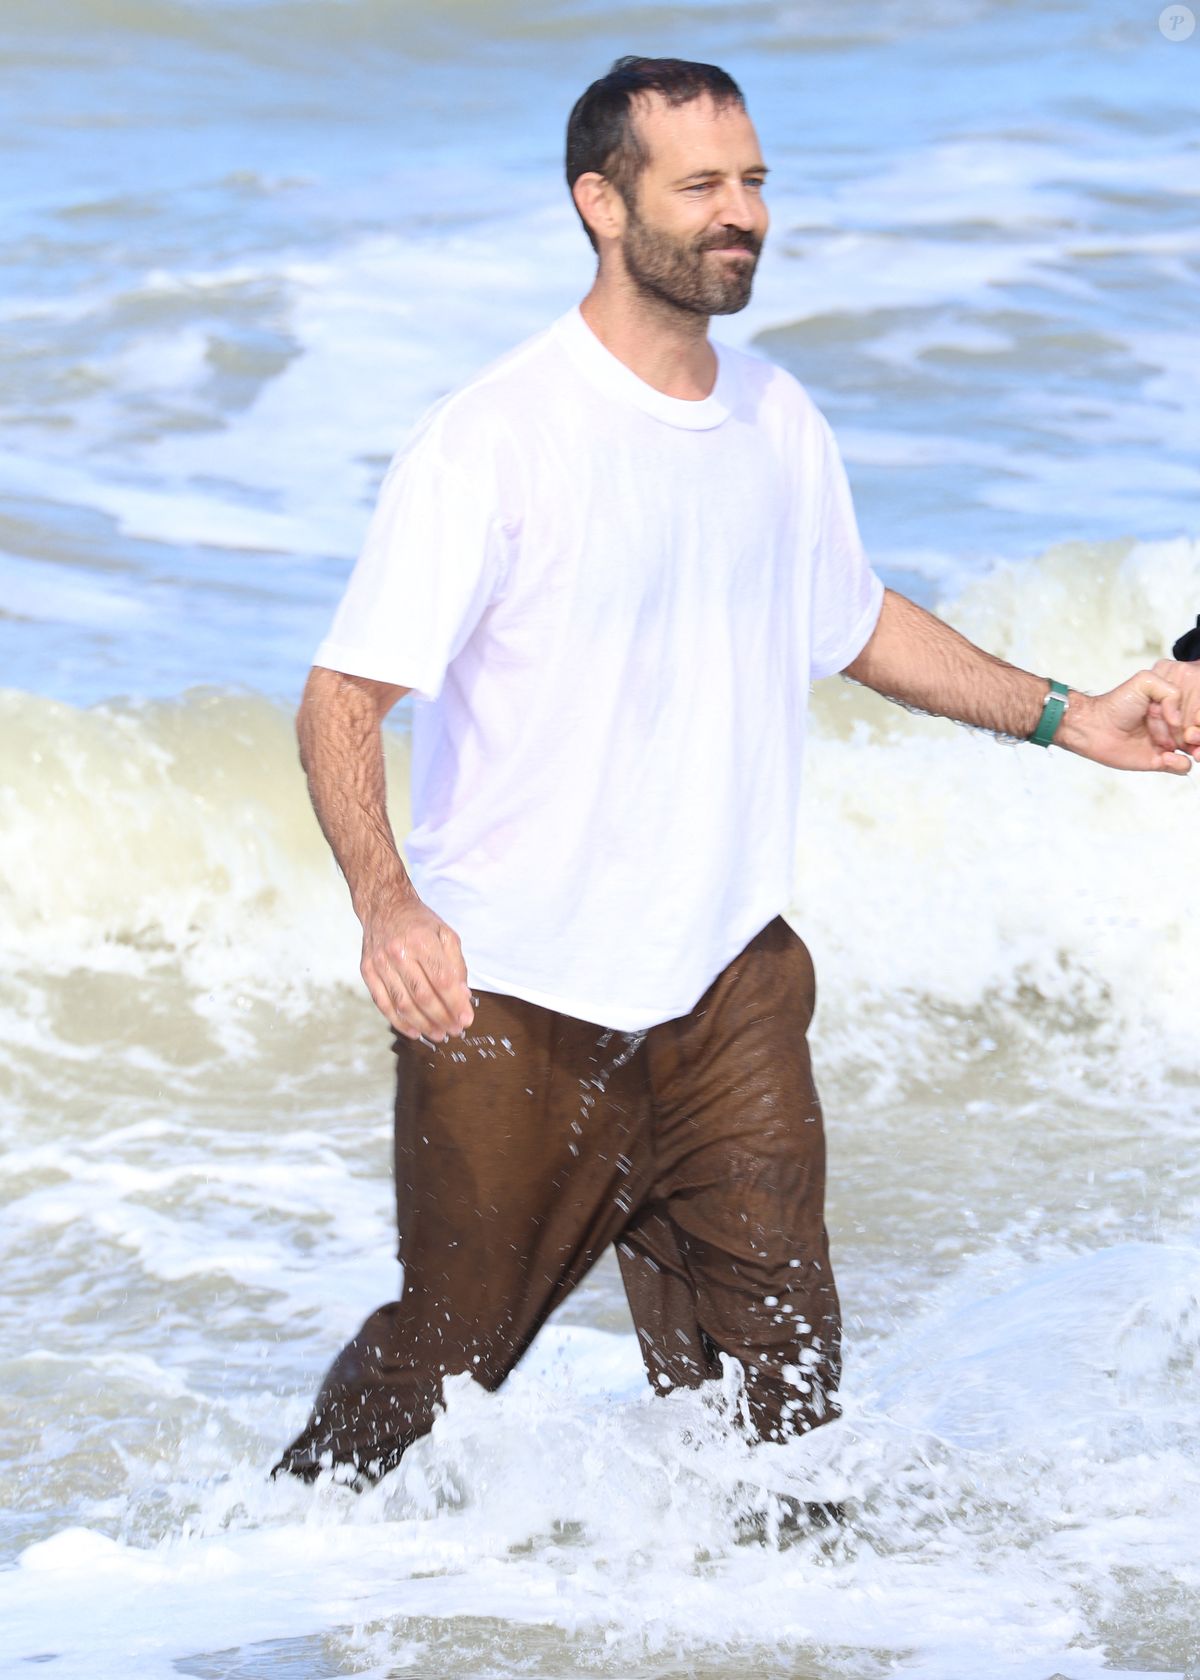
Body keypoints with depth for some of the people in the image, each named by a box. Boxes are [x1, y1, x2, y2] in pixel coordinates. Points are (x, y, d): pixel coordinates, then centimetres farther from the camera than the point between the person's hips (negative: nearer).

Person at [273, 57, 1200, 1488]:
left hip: (726, 977, 5)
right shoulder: (491, 442, -16)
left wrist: (1061, 717, 21)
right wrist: (385, 901, -36)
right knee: (448, 1350, 7)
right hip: (513, 995, -5)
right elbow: (343, 700, -19)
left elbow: (853, 620, 24)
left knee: (776, 1354, -3)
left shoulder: (779, 423, 4)